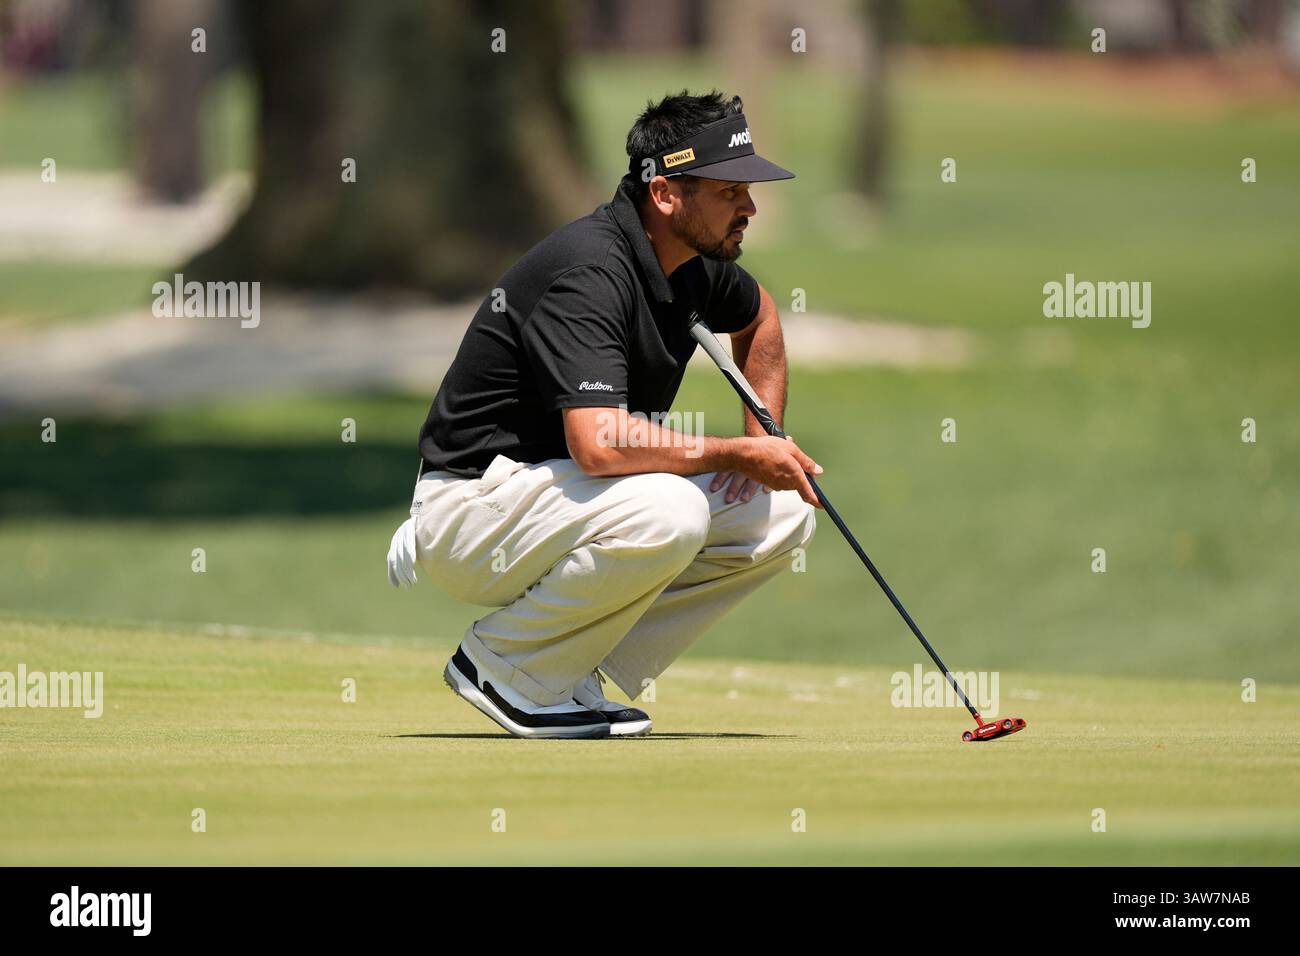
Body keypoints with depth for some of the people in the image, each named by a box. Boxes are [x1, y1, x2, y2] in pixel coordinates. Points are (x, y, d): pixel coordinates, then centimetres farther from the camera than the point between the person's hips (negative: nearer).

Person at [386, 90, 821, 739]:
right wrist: (740, 454, -26)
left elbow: (757, 316, 30)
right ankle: (502, 663, -12)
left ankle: (571, 668, 2)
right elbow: (599, 442, -36)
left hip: (557, 497, 10)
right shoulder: (589, 270, -25)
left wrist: (766, 436, 14)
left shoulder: (696, 263, 4)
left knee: (781, 514, 0)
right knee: (668, 512, -35)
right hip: (469, 508, -10)